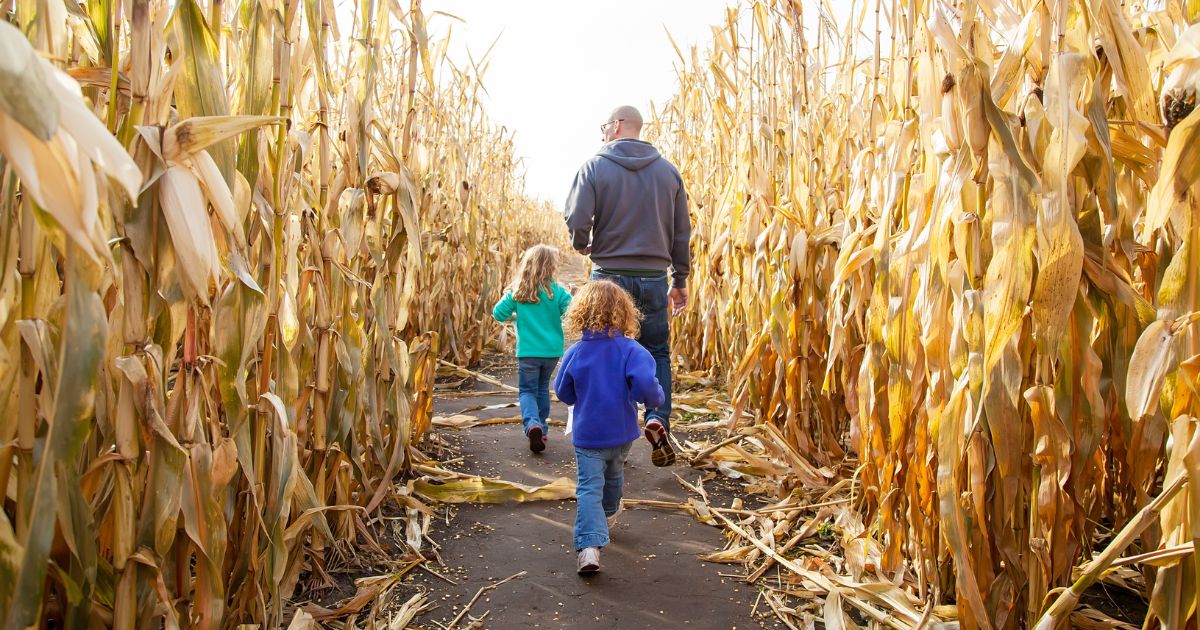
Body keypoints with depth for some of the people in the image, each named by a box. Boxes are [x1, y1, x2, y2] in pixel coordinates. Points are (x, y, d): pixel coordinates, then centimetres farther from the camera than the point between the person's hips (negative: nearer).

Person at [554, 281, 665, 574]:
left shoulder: (574, 353, -8)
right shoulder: (631, 350, -14)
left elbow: (563, 393, 2)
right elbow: (644, 386, -26)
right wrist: (657, 397, -5)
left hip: (587, 434, -1)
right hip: (622, 432, 1)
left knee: (589, 488, -1)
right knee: (613, 475, 27)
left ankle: (589, 545, -18)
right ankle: (608, 514, 53)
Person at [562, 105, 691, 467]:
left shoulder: (595, 167, -3)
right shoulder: (668, 171, 6)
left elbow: (577, 220, -13)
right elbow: (682, 231, 7)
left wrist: (582, 245, 10)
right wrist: (680, 280, 16)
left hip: (610, 275, -2)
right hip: (654, 278, 2)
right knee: (656, 353, 15)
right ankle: (658, 419, -6)